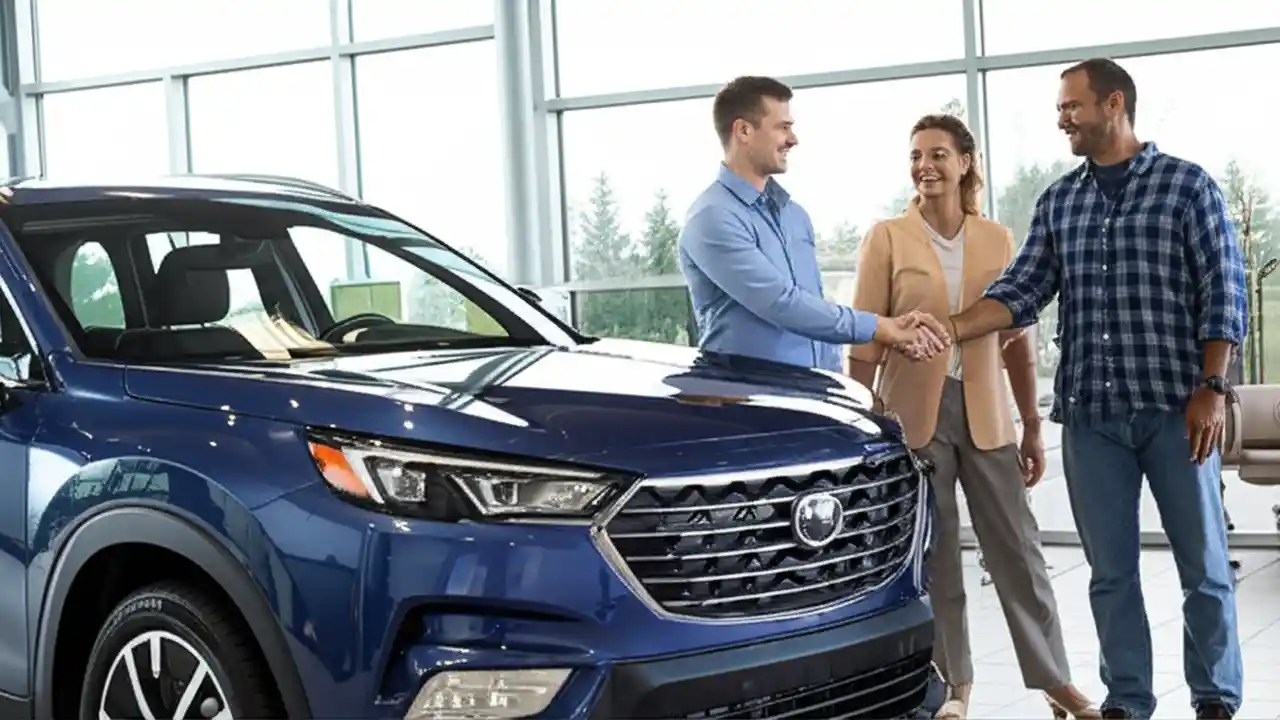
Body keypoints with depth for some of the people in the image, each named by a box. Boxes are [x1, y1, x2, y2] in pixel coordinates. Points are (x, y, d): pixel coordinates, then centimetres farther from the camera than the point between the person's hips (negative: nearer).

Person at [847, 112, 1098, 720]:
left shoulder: (997, 239, 5)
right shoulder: (887, 238, -2)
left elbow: (1016, 339, 9)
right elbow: (864, 340, -2)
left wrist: (1032, 425, 9)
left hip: (983, 411, 2)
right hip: (914, 413, -2)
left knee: (1017, 548, 4)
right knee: (934, 555, 6)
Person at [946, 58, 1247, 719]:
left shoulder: (1187, 185, 0)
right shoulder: (1057, 201, 11)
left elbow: (1224, 292, -3)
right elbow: (1022, 291, 3)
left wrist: (1210, 389, -10)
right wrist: (950, 330, -13)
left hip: (1174, 407, -3)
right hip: (1090, 413, 3)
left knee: (1203, 564, 5)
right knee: (1110, 570, 8)